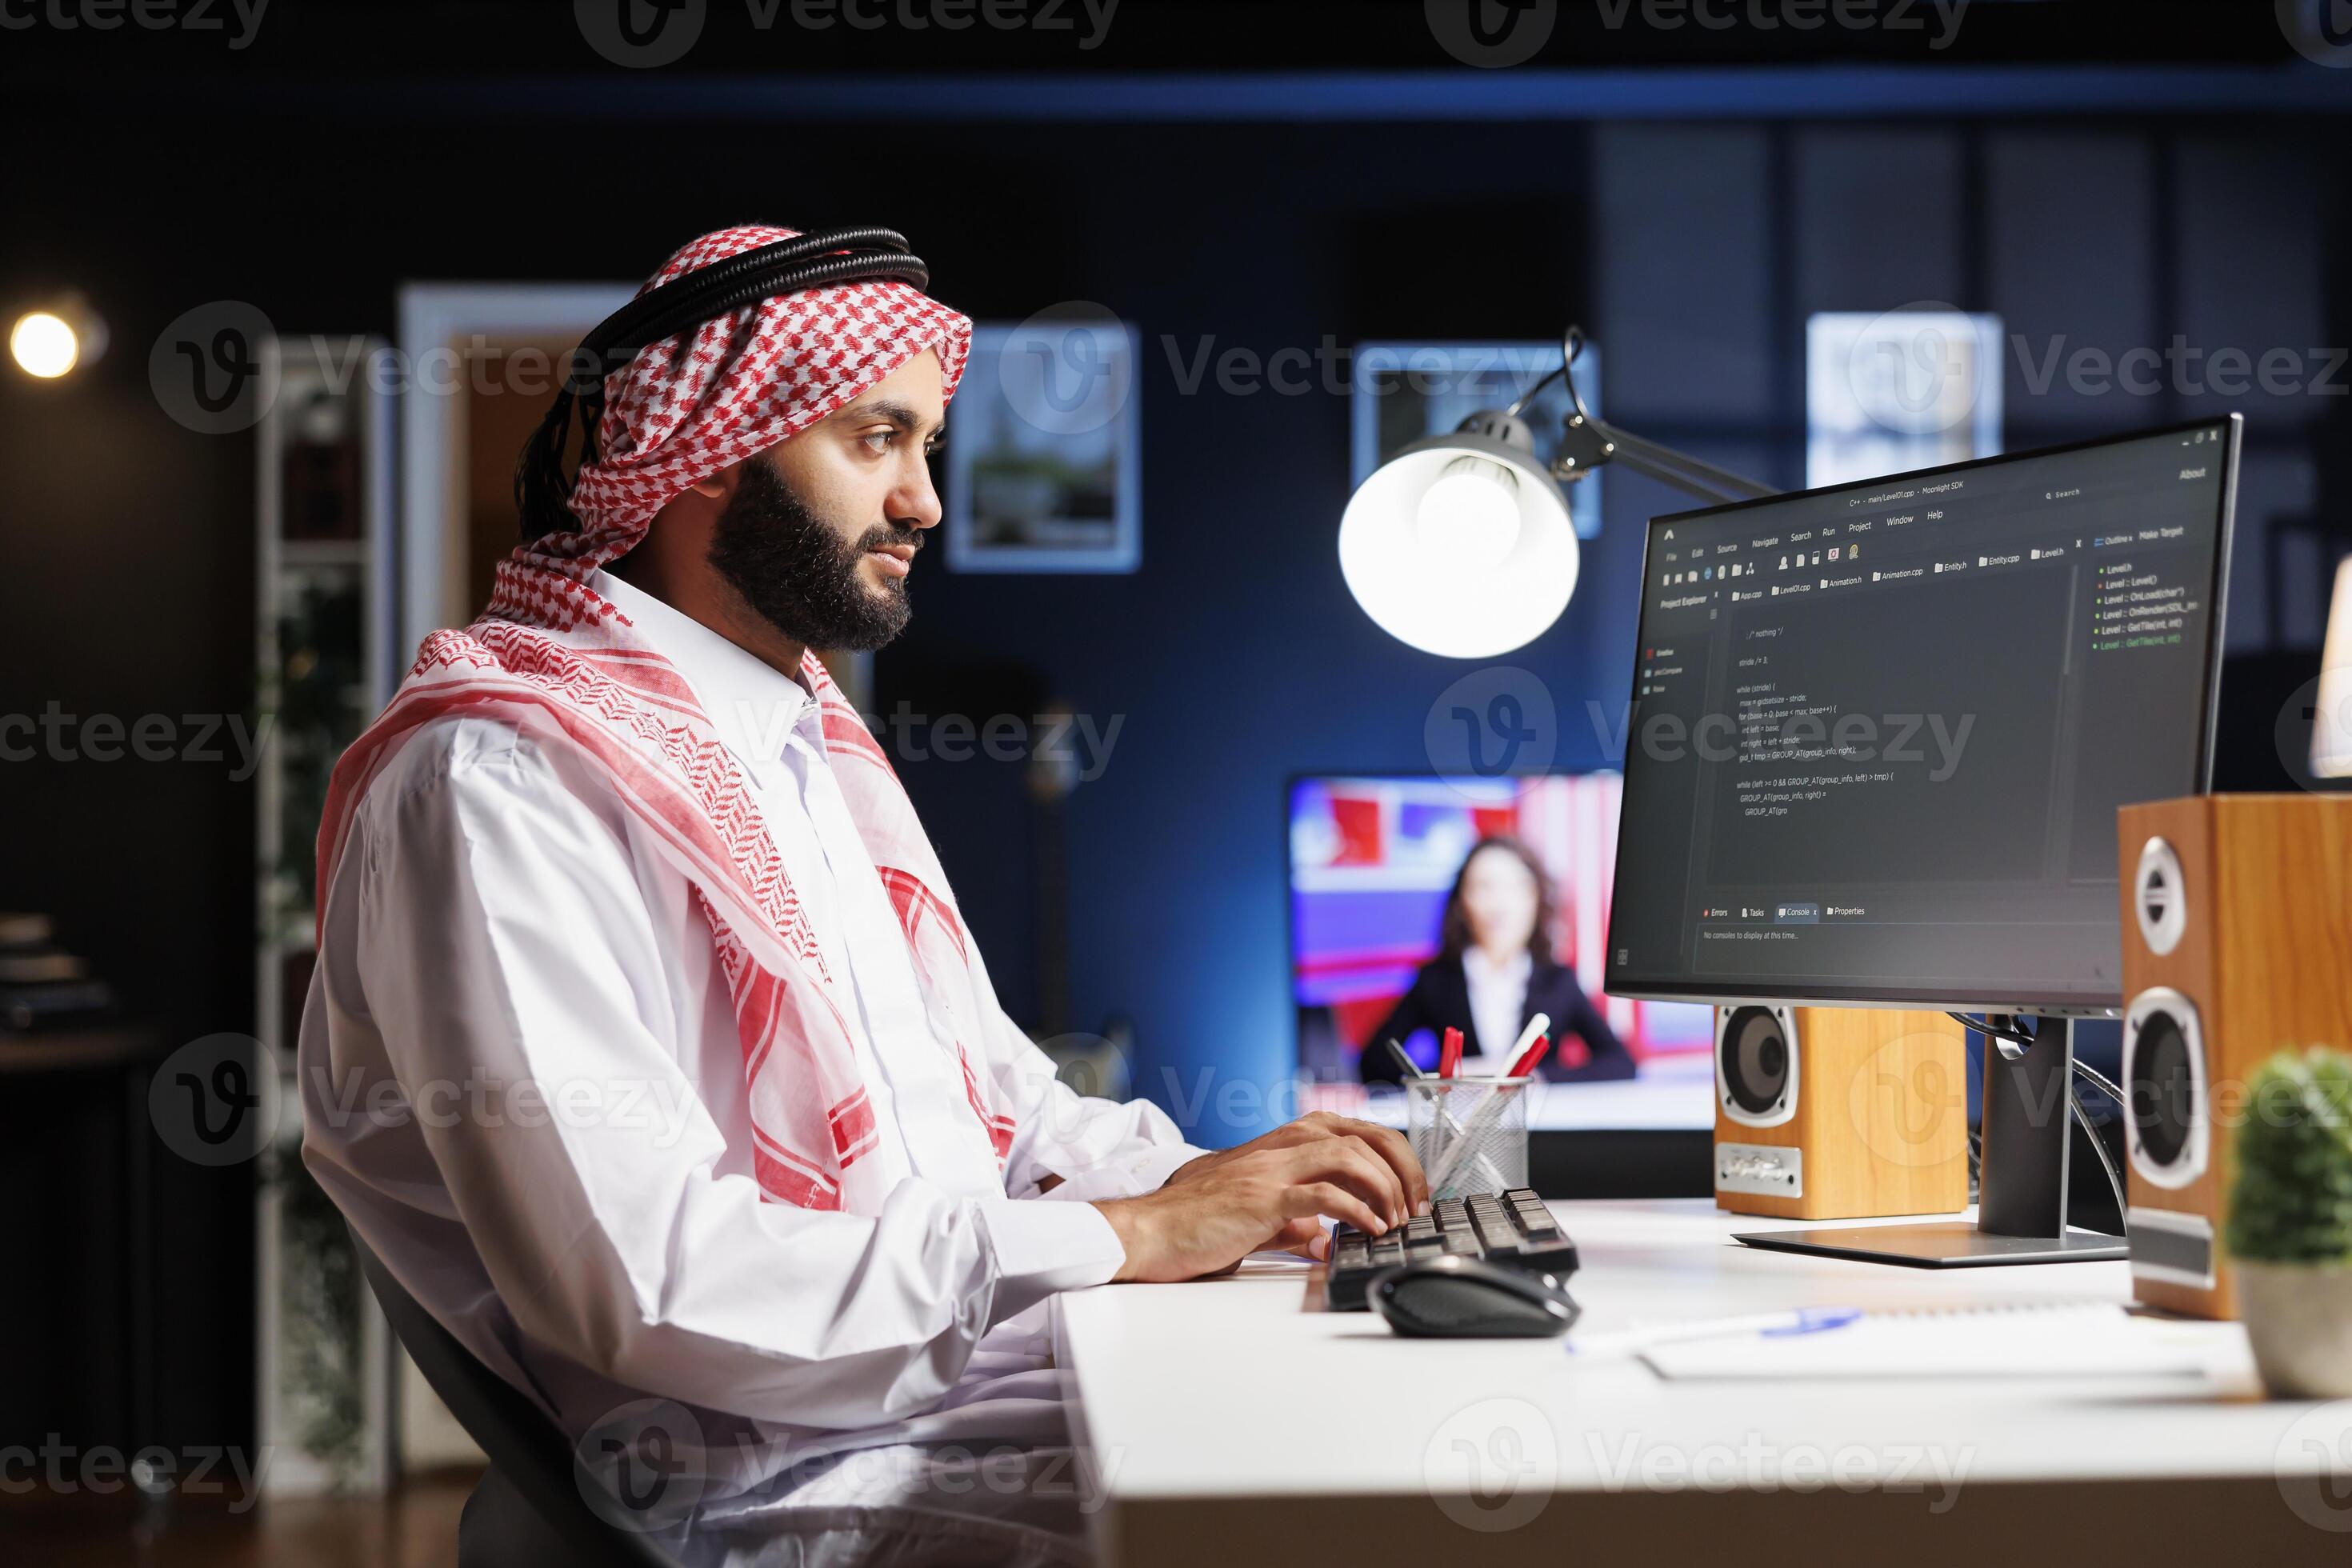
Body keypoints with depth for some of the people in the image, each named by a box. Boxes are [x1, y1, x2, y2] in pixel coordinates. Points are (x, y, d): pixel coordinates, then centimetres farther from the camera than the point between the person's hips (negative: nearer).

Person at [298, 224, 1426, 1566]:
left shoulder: (810, 737, 18)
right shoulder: (503, 780, -13)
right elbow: (652, 1283, -22)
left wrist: (1224, 1188, 2)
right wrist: (1128, 1236, -18)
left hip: (983, 1368, 9)